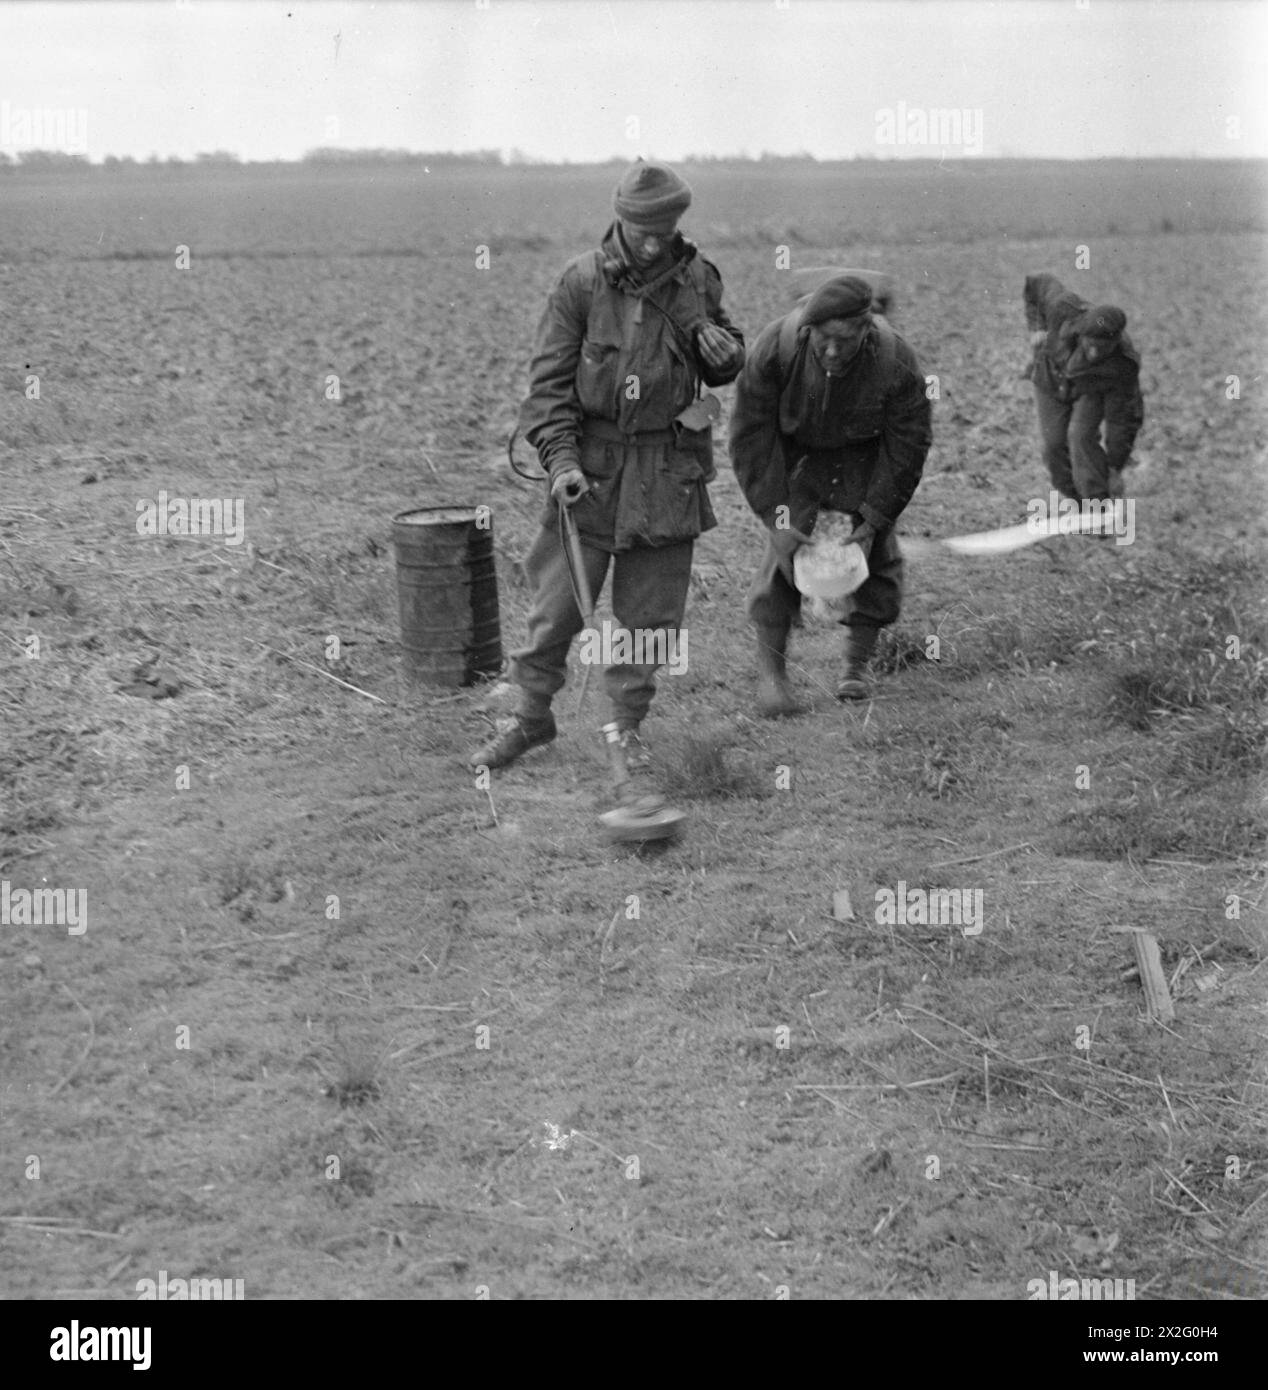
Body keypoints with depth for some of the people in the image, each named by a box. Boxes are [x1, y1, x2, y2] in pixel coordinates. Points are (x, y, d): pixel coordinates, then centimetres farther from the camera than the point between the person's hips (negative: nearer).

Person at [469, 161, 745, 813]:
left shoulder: (698, 278, 3)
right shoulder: (581, 281, -5)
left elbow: (724, 368, 18)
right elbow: (549, 380, -5)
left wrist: (724, 352, -7)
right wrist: (561, 459, -17)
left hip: (668, 472, 2)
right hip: (591, 465, -2)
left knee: (647, 613, 7)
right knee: (557, 601, 3)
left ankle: (628, 733, 22)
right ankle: (532, 715, 23)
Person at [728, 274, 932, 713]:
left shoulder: (895, 363, -30)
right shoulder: (775, 348, -31)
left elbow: (909, 447, -17)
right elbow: (750, 434, -21)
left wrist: (872, 520, -19)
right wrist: (776, 516, -25)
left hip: (865, 454, 1)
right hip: (795, 450, -1)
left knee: (877, 552, -3)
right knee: (783, 550, -13)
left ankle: (856, 666, 14)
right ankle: (770, 673, -7)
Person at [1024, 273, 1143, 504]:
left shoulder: (1123, 366, -38)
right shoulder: (1065, 310, -38)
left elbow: (1122, 418, -26)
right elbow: (1039, 284, -15)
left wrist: (1115, 471, -21)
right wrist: (1037, 327, -23)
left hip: (1091, 390, -2)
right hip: (1052, 380, 2)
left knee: (1081, 436, -26)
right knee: (1055, 445, -6)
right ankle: (1081, 502, 12)